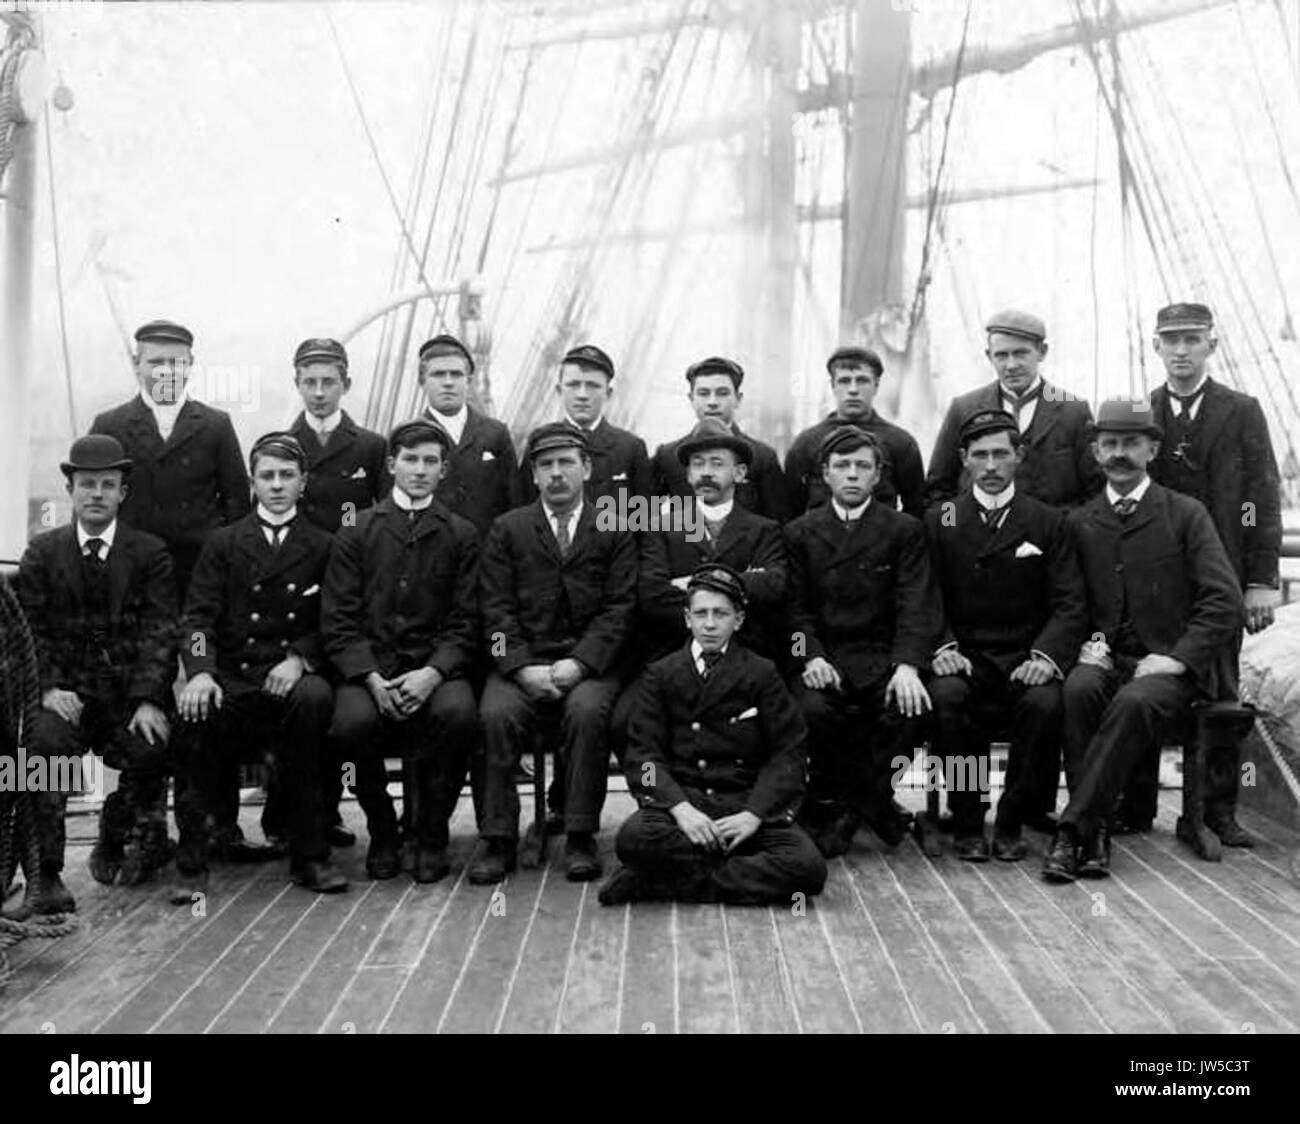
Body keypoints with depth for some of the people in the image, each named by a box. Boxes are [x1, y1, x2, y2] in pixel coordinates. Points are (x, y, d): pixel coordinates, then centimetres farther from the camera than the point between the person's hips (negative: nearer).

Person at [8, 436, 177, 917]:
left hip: (130, 691, 0)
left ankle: (113, 843, 5)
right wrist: (49, 688, -15)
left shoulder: (150, 553, 6)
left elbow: (159, 632, -3)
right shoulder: (41, 552, 9)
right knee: (45, 741, -31)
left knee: (150, 750, -28)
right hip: (67, 691, 0)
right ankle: (45, 877, -24)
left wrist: (149, 699, -18)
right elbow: (29, 631, 3)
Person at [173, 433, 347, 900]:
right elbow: (197, 617, 4)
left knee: (315, 698, -35)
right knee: (194, 715, -32)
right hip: (230, 679, 0)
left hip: (291, 680, 0)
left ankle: (309, 855, -24)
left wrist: (299, 659, -13)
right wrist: (200, 672, -16)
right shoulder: (223, 543, 14)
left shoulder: (322, 547, 13)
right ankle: (191, 858, -14)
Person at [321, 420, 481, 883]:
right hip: (369, 667, 0)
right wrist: (372, 678, -14)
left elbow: (465, 623, 3)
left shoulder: (462, 535, 10)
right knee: (352, 721, -32)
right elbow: (338, 621, 3)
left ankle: (431, 835, -9)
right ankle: (382, 832, -3)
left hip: (435, 666, 0)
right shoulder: (356, 533, 10)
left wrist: (433, 673, -16)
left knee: (458, 713, -33)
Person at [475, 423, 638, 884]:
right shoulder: (507, 529, 12)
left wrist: (579, 663, -13)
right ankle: (498, 840, -17)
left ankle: (580, 837, -21)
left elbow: (620, 608, 1)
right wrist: (523, 667, -12)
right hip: (521, 660, 1)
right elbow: (496, 609, 3)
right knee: (496, 714, -28)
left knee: (587, 710, -32)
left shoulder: (615, 530, 10)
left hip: (590, 661, -1)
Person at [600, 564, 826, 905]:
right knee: (633, 838, -35)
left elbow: (788, 752, 2)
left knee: (808, 868, -28)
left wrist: (753, 815, -14)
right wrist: (680, 808, -18)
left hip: (747, 803, 2)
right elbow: (644, 753, 1)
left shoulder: (762, 673, 9)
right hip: (681, 798, -2)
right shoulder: (661, 675, 10)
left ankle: (662, 883, -19)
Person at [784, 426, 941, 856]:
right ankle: (871, 804, -7)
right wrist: (811, 656, -16)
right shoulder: (800, 533, 12)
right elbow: (796, 607, 5)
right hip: (825, 657, 0)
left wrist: (907, 664, -21)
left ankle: (842, 806, -6)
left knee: (909, 707, -30)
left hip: (884, 656, 0)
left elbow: (917, 606, -3)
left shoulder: (905, 531, 8)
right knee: (812, 709, -31)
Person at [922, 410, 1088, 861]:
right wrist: (941, 648, -15)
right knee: (947, 698, -32)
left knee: (1045, 702, -32)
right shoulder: (938, 522, 11)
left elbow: (1070, 603, 2)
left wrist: (1046, 655, -16)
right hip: (964, 658, 0)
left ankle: (1012, 823, -12)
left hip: (1025, 659, 0)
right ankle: (967, 823, -14)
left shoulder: (1048, 523, 10)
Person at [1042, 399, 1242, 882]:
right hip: (1105, 659, 2)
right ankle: (1096, 831, -28)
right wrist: (1087, 642, -4)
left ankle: (1072, 828, -31)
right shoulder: (1078, 522, 13)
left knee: (1134, 702, -35)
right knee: (1078, 690, -32)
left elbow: (1224, 601, -3)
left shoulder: (1186, 514, 4)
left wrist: (1177, 657, -14)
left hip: (1168, 666, -2)